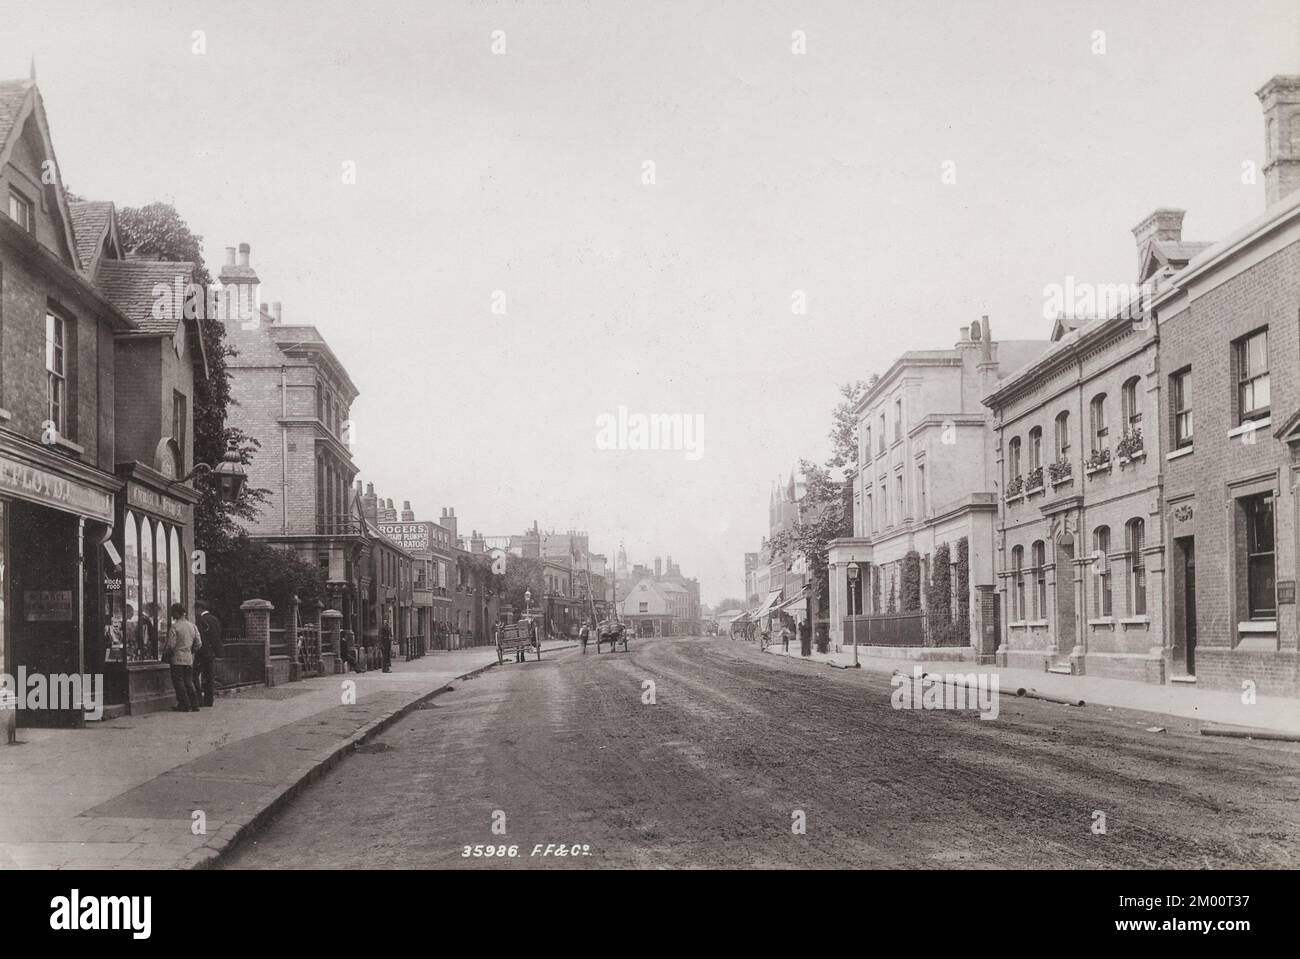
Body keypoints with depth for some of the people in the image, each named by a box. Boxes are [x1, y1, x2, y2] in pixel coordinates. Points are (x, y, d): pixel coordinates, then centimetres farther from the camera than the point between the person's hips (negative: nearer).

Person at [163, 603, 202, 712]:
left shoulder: (175, 627, -12)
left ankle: (185, 705, 1)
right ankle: (194, 704, 9)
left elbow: (171, 645, -14)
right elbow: (199, 643, 9)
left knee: (178, 682, 2)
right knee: (188, 682, 12)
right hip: (189, 659, 6)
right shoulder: (193, 626, 7)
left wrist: (169, 651, 6)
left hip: (177, 659, -6)